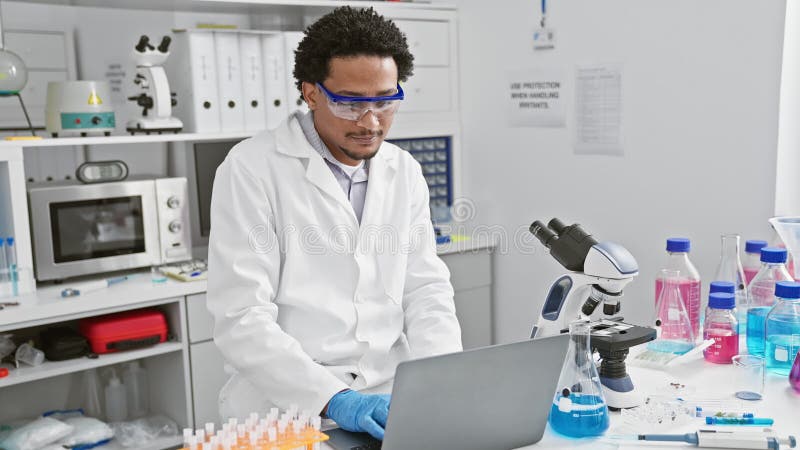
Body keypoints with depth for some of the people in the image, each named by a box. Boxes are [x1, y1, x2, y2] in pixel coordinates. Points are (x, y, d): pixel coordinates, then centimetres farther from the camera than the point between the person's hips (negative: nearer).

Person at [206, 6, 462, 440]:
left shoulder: (404, 172, 7)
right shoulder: (252, 169, -9)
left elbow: (426, 290, 6)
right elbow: (242, 319, -14)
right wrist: (334, 399, -24)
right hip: (283, 409, -4)